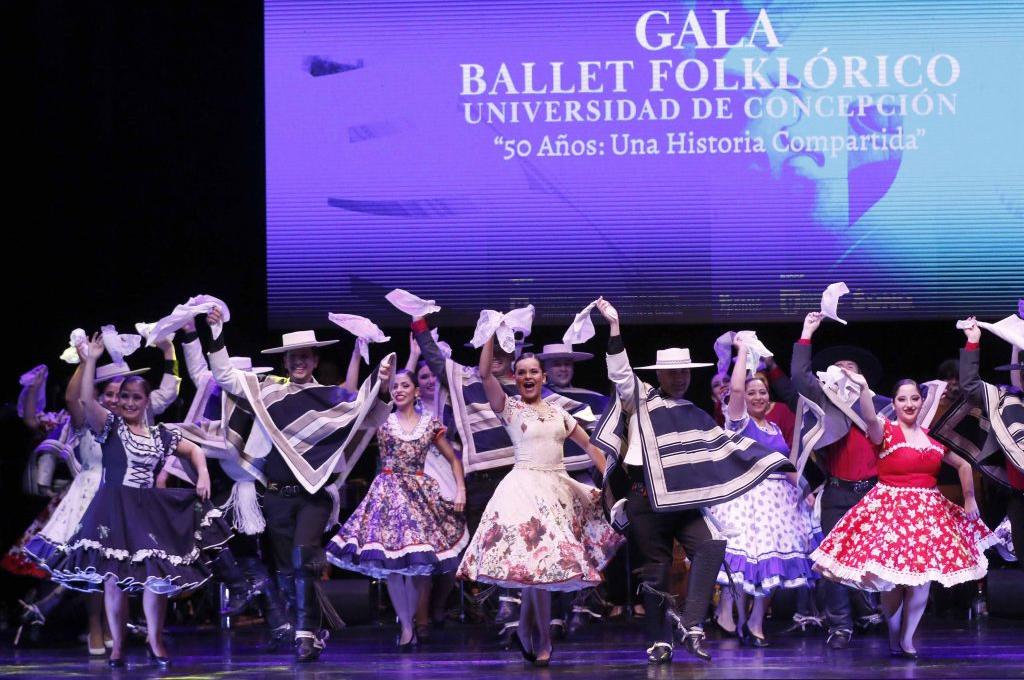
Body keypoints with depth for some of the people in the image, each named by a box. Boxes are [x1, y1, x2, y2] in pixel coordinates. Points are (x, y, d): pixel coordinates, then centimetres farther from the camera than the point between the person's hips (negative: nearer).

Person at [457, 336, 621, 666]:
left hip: (559, 488, 5)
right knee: (539, 558, -11)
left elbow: (587, 444, 21)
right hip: (526, 487, -5)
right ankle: (542, 644, -4)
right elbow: (484, 374, -11)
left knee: (544, 563, 3)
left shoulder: (557, 411, 15)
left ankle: (526, 631, 18)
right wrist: (492, 334, -14)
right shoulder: (509, 408, 3)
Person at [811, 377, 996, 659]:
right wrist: (863, 387, -42)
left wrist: (969, 499, 15)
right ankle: (893, 639, 13)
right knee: (893, 579, -5)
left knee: (923, 577, 0)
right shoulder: (886, 432, -4)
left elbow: (963, 465, 21)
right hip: (890, 509, -4)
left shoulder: (934, 437, 10)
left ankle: (907, 638, 12)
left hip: (928, 512, 4)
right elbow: (870, 419, -28)